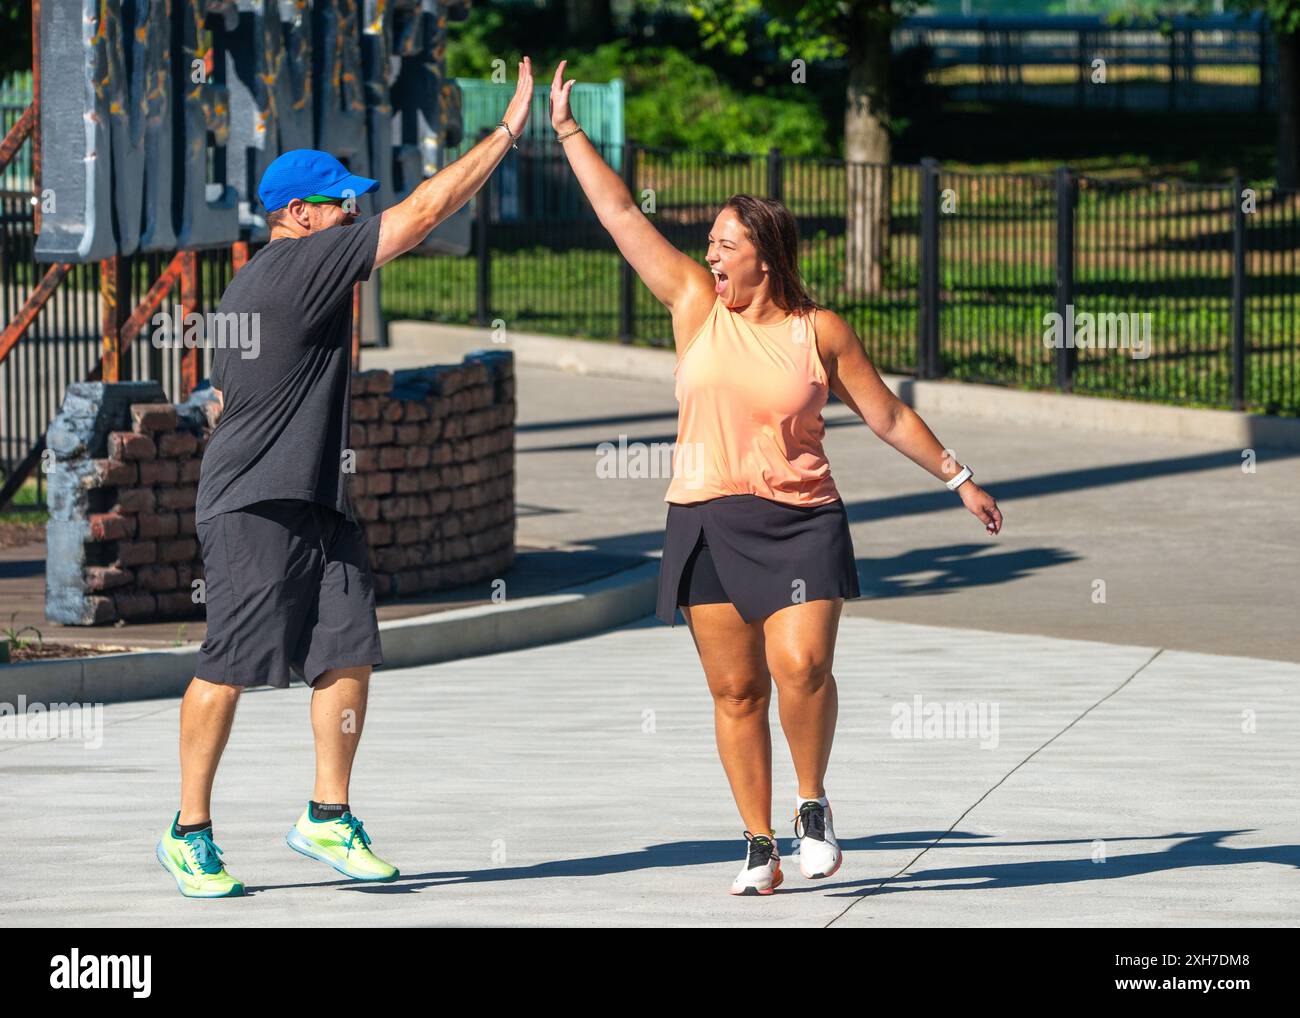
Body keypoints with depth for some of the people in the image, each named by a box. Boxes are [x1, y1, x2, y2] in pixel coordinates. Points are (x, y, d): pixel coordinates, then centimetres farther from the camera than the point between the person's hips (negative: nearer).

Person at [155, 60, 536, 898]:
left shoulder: (254, 284, 16)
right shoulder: (301, 267, -13)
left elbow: (227, 397, 23)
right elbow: (424, 211, -15)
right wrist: (508, 131, -10)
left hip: (318, 505, 10)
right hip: (256, 509, -10)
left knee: (349, 656, 4)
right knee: (228, 668, -3)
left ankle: (328, 819, 12)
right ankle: (190, 832, 5)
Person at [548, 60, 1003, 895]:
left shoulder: (820, 331, 0)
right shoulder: (696, 304, 4)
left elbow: (887, 413, 8)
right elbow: (623, 215, 4)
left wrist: (958, 477, 9)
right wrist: (569, 132, 3)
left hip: (801, 522, -2)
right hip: (707, 521, 2)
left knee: (802, 666, -19)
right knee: (736, 690, 2)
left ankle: (813, 805, 3)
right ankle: (760, 846, 10)